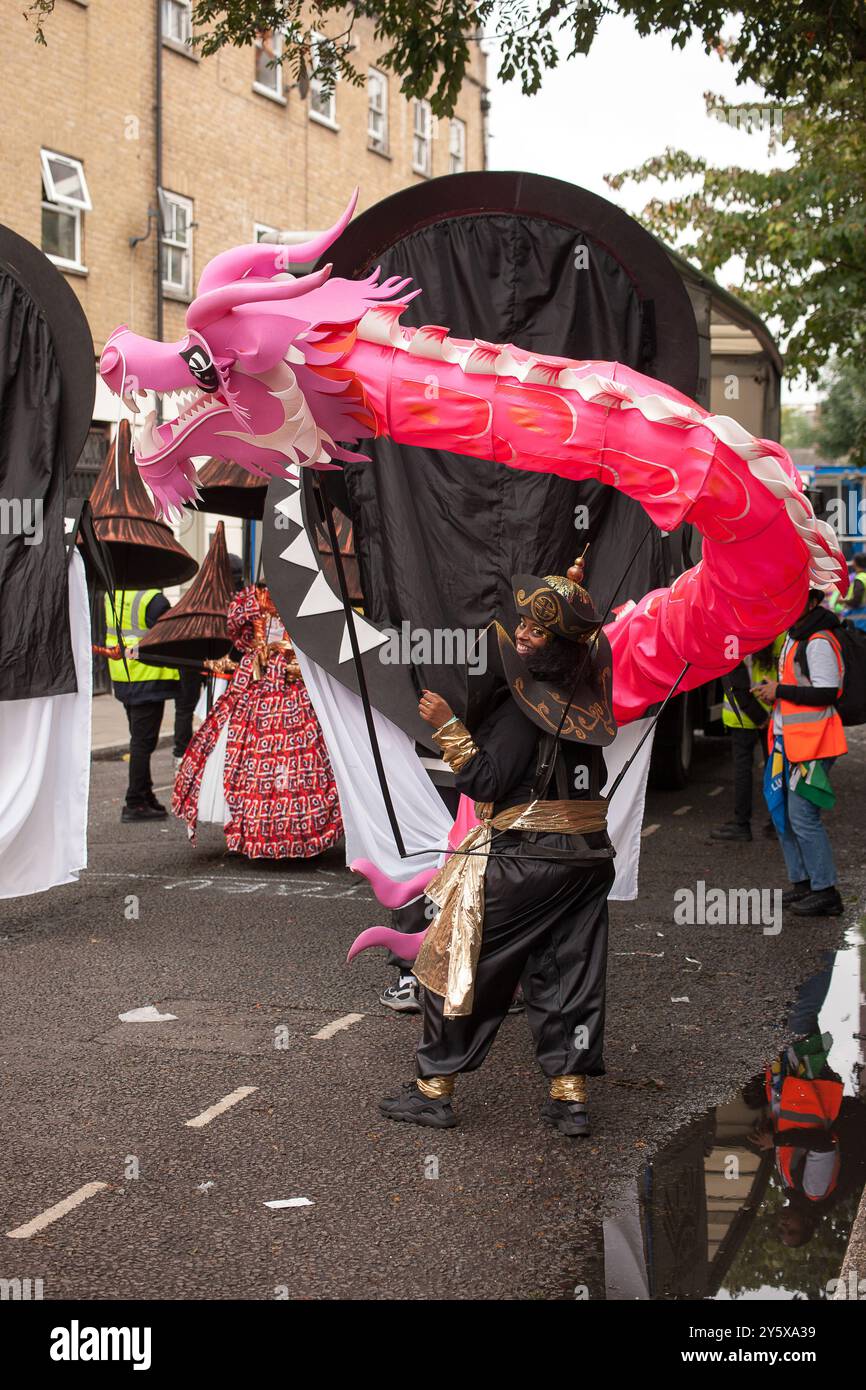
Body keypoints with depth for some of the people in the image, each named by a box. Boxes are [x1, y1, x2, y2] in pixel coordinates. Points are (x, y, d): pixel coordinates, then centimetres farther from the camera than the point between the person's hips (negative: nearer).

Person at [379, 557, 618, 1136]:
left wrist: (448, 727, -17)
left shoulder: (524, 704, -18)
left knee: (459, 963, 5)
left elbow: (485, 782, -19)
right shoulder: (585, 693, 3)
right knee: (568, 970, 11)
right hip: (586, 854, 7)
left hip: (518, 859, -7)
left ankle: (434, 1088, 11)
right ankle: (571, 1095, 10)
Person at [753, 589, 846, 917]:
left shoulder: (819, 642, -16)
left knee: (803, 818, -10)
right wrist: (773, 690, 8)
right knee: (783, 813, 13)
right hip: (788, 740, 10)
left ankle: (825, 892, -3)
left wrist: (779, 690, -15)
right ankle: (802, 883, 21)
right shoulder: (795, 636, 16)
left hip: (811, 743, -10)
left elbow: (826, 694, -22)